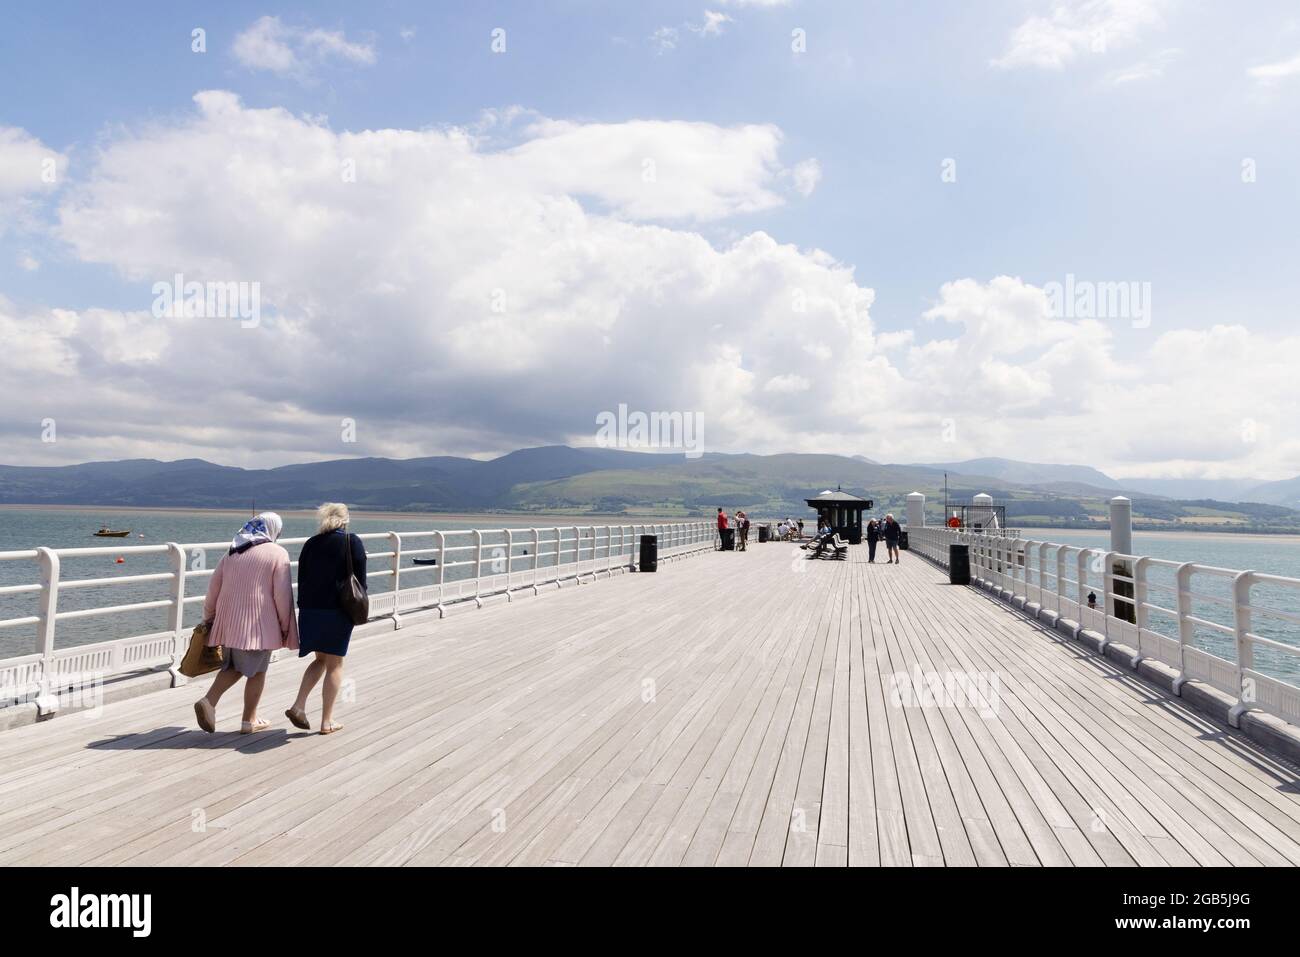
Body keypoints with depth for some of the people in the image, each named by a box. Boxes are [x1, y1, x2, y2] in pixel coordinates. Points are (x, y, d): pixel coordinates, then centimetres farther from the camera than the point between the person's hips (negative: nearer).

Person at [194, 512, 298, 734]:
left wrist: (209, 617, 24)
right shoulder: (278, 554, -5)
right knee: (257, 671, 8)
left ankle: (208, 701, -1)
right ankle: (249, 721, 14)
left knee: (233, 666, 20)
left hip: (229, 620, 5)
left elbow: (214, 587, 14)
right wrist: (285, 626, 0)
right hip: (259, 622, -5)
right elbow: (282, 595, -9)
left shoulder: (232, 552, 12)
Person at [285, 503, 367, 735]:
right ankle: (327, 721, 8)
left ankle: (299, 706, 6)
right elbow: (360, 580, -6)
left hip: (310, 610, 5)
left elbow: (301, 579, 11)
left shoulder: (311, 544, 9)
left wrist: (304, 608, 17)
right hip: (338, 611, -4)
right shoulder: (352, 542, -4)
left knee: (320, 659, 21)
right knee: (335, 665, 5)